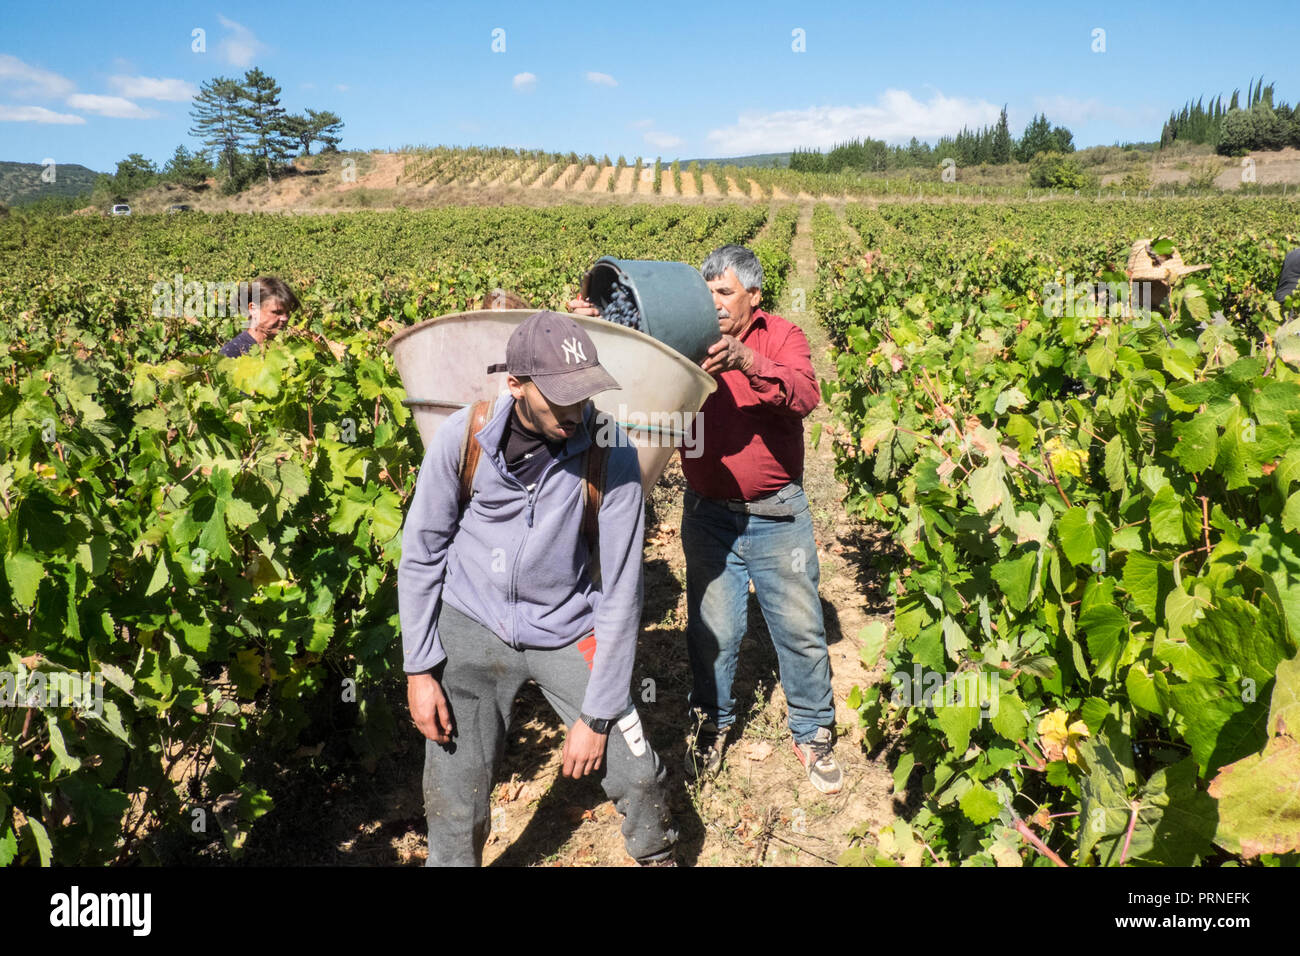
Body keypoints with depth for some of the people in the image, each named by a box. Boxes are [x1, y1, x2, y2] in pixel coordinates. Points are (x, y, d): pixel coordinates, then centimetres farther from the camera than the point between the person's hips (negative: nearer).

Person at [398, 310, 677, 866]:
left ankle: (658, 857, 32)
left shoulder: (610, 455, -18)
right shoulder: (463, 437, -15)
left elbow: (620, 591, -14)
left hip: (565, 633, 0)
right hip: (471, 629, 1)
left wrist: (597, 715, -11)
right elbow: (421, 553, -3)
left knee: (638, 778, -1)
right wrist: (419, 669, -4)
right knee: (454, 808, 3)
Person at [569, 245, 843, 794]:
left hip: (778, 516, -1)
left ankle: (812, 732, 30)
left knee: (801, 627, 9)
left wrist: (749, 363, -38)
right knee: (712, 627, 10)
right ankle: (712, 722, 34)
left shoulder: (782, 337, -4)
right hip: (709, 515, 1)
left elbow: (805, 397, -22)